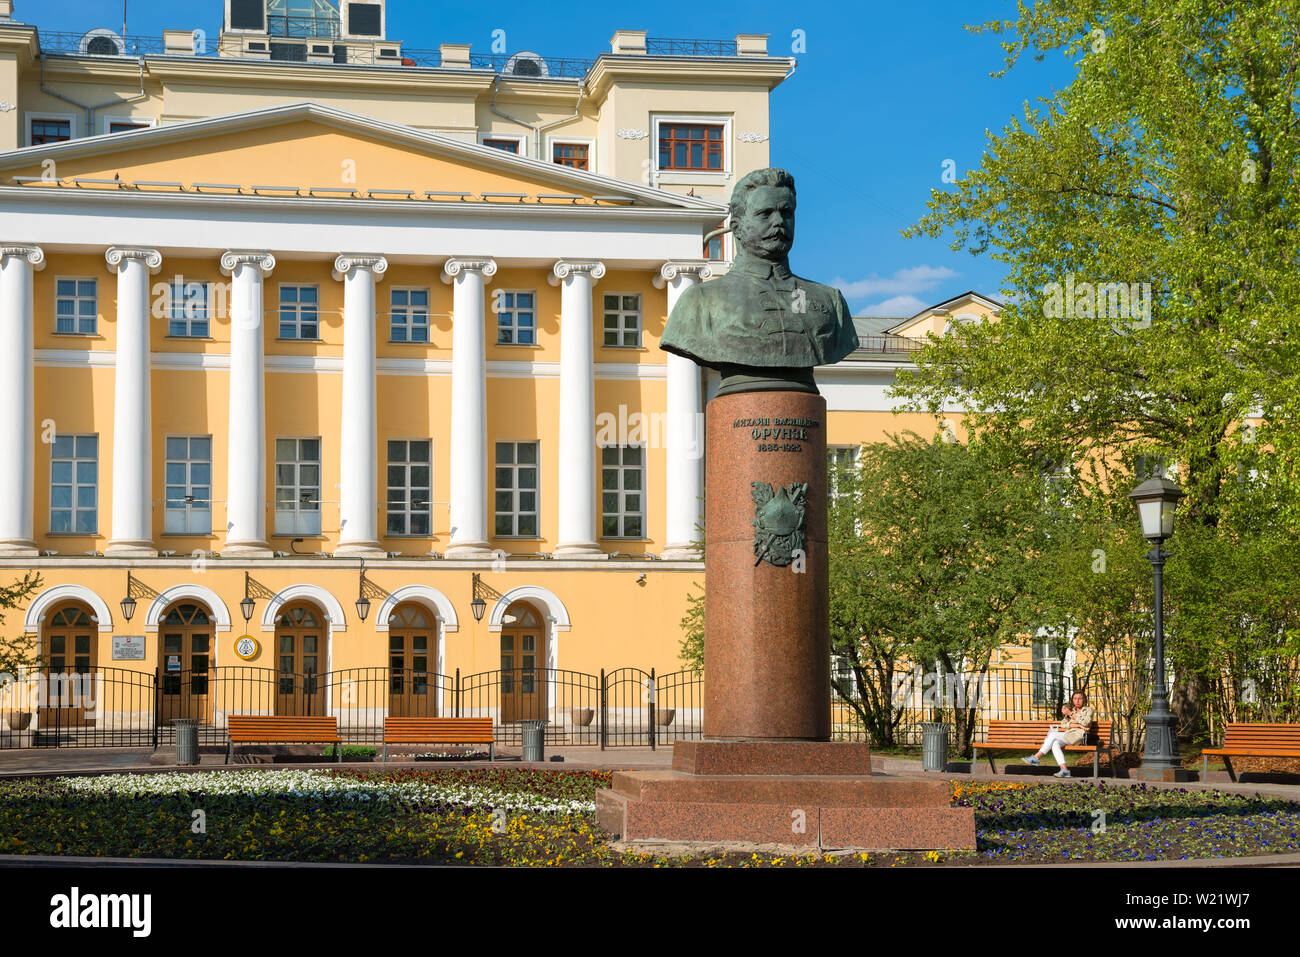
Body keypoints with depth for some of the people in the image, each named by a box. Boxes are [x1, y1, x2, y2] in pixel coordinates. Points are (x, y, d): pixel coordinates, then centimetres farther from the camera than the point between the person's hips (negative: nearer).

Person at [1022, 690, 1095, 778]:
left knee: (1053, 735, -24)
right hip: (1067, 735, 6)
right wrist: (1077, 725, -8)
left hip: (1079, 736, -6)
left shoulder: (1088, 710, 11)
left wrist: (1070, 714, -8)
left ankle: (1036, 758, -24)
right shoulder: (1071, 710, 25)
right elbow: (1063, 725, 9)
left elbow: (1085, 723, -9)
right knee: (1054, 743, -24)